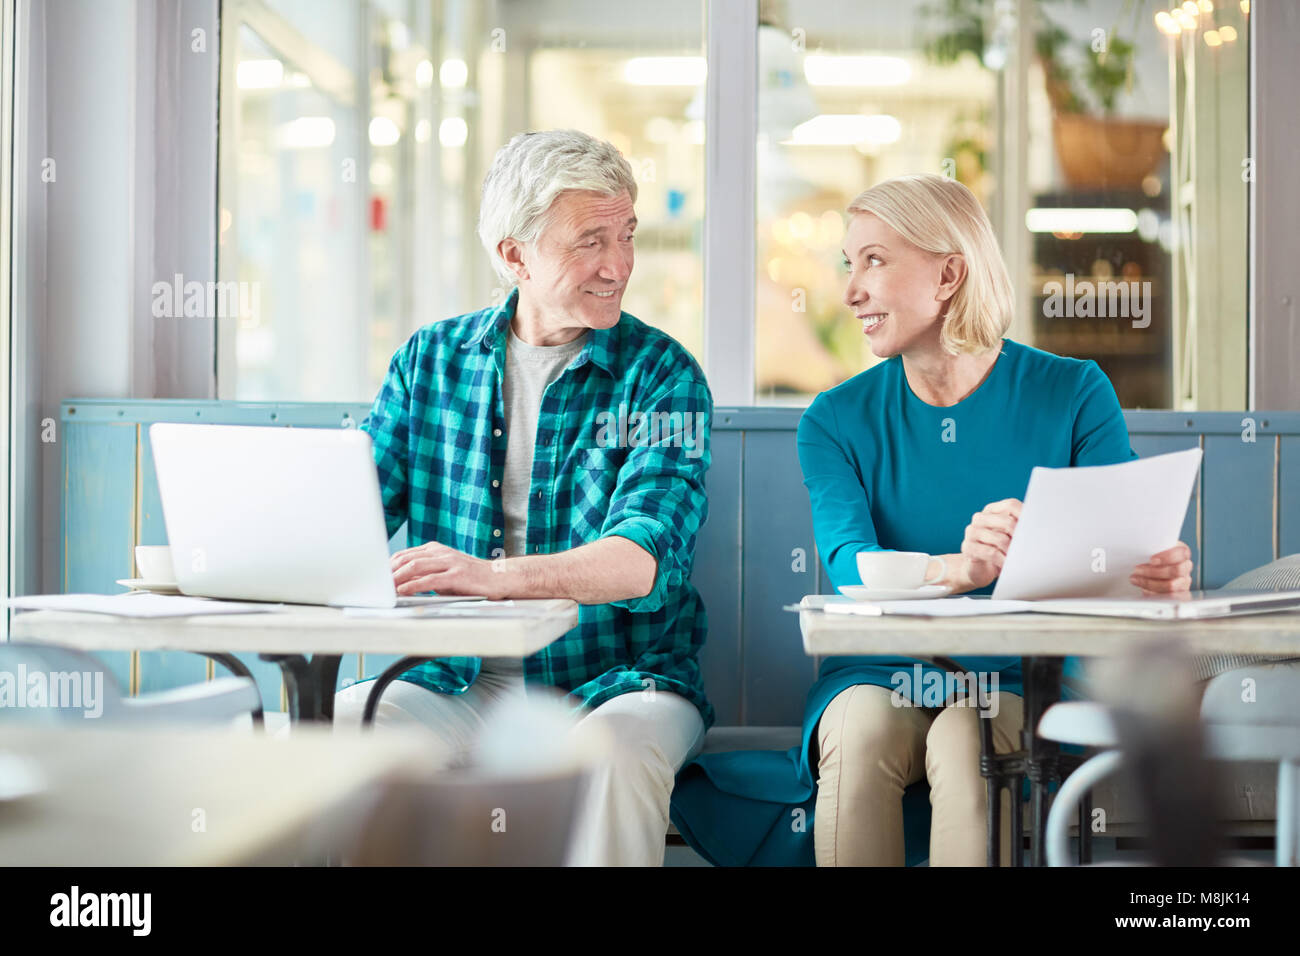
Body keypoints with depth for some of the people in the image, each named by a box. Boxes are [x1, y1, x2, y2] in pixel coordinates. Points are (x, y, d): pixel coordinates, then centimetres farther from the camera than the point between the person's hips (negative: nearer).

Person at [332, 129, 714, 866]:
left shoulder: (662, 376, -3)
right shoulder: (431, 361, 9)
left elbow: (644, 560, -18)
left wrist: (492, 575, -37)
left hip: (610, 681, -3)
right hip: (460, 683, 3)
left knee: (618, 750, -35)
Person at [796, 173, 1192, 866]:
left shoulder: (1074, 394, 2)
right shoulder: (836, 419, 3)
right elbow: (850, 563, -14)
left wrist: (1159, 570, -32)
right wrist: (958, 568, -37)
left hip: (1016, 677, -1)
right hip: (879, 672, 1)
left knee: (965, 743, -34)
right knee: (861, 736, -33)